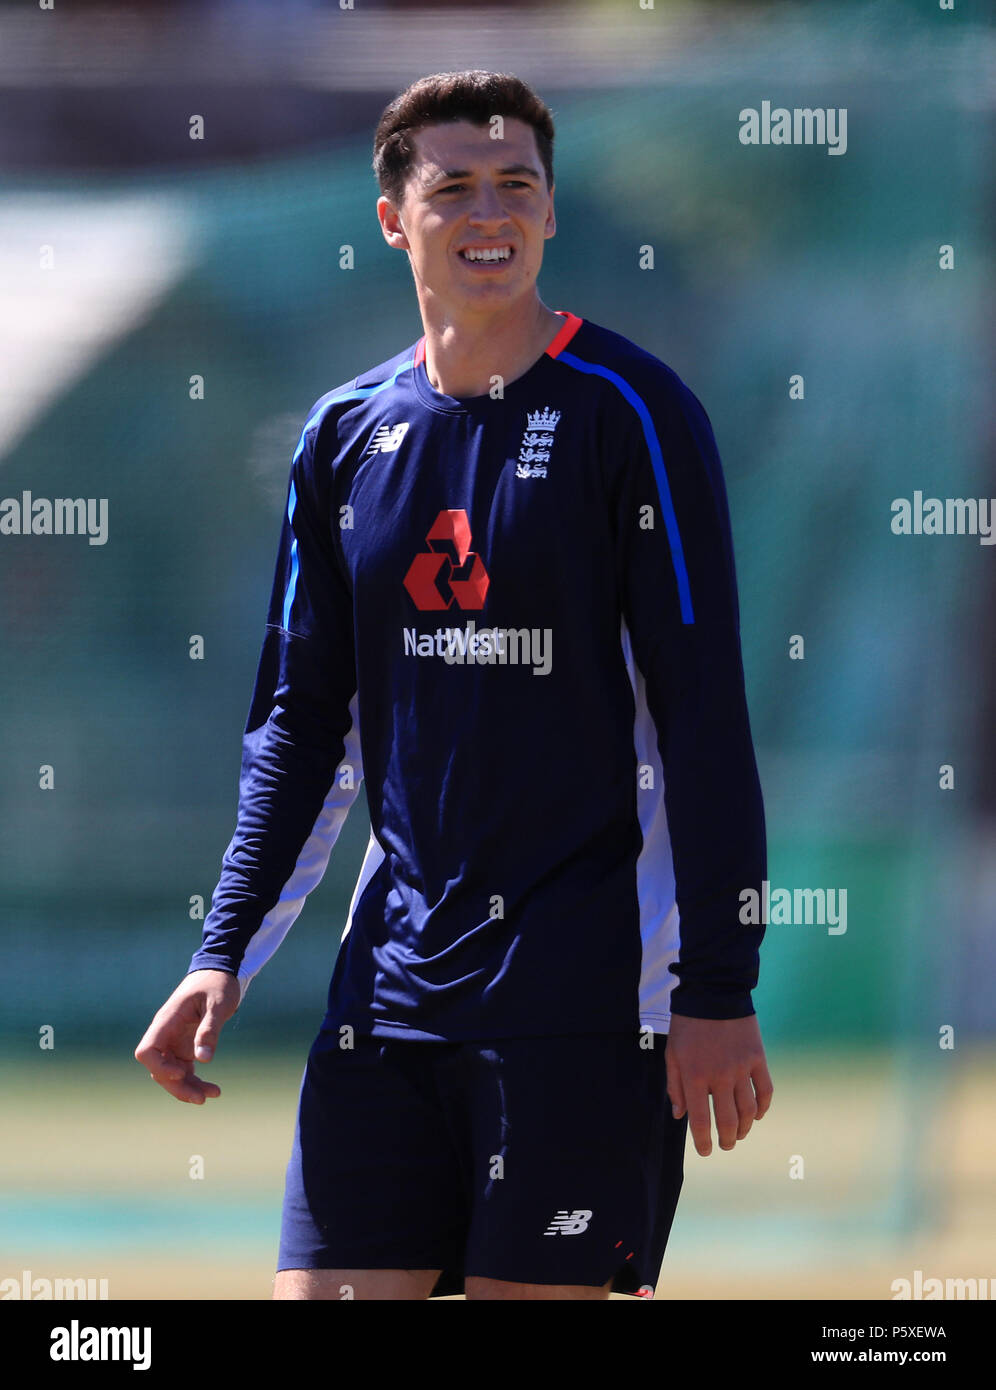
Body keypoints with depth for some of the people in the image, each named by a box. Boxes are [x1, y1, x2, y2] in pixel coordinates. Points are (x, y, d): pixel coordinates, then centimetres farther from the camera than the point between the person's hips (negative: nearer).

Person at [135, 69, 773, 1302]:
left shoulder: (628, 413, -4)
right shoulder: (345, 435, 11)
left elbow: (705, 715, -7)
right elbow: (300, 722, 17)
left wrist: (718, 990, -12)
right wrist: (225, 954, 7)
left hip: (584, 982, -5)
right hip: (392, 975, 5)